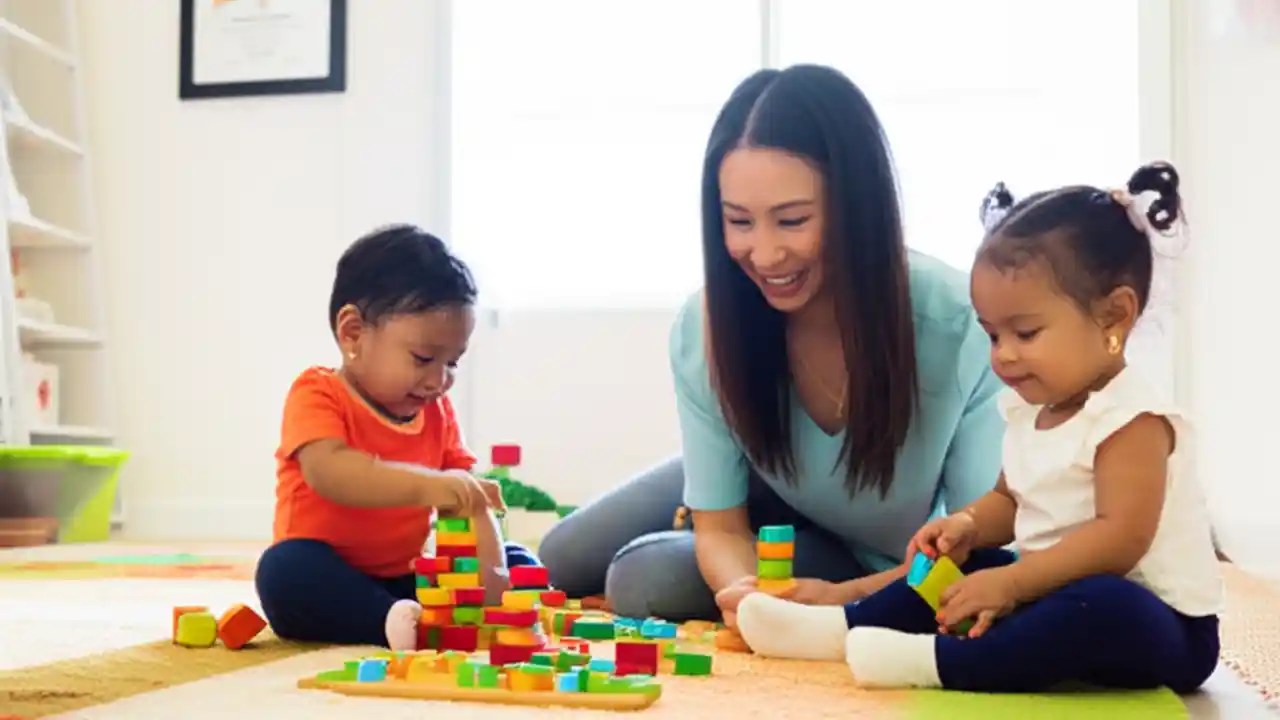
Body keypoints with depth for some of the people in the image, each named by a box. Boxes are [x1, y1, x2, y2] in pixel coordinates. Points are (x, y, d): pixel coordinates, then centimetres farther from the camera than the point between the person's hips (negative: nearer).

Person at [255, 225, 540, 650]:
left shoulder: (438, 412, 6)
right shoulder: (318, 395, -13)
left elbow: (469, 498, 1)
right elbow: (327, 472, -34)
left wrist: (490, 571, -18)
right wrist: (424, 485, -48)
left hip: (407, 580, 6)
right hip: (330, 581, -6)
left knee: (520, 565, -3)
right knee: (285, 570, -36)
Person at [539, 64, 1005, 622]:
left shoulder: (964, 326, -38)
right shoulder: (704, 326, -28)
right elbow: (720, 526, -18)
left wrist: (847, 597, -47)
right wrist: (742, 588, -43)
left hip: (888, 568, -3)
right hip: (777, 495, 4)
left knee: (646, 582, -21)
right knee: (564, 562, 9)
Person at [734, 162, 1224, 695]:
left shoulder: (1131, 419, -21)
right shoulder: (1030, 410, 7)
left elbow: (1120, 537, -29)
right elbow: (1010, 500, 19)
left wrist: (1011, 583, -28)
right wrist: (967, 526, -3)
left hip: (1159, 625, -9)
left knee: (1101, 608, -40)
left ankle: (936, 660, -36)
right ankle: (842, 629, -1)